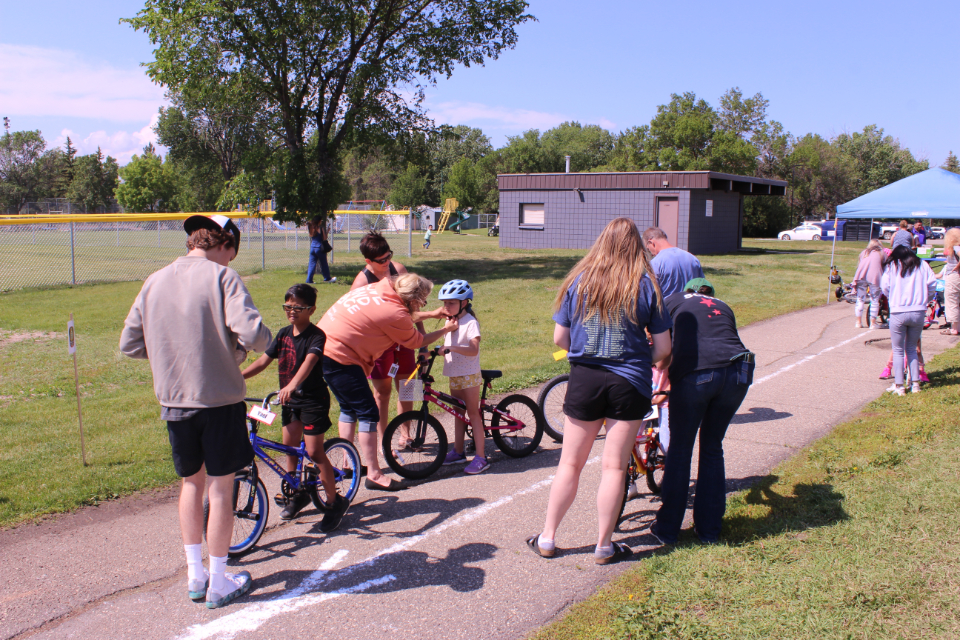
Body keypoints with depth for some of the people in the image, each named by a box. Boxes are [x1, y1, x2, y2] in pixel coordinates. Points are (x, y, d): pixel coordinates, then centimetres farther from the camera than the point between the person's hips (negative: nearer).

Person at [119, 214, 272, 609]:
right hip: (220, 398, -5)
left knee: (192, 482, 20)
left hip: (173, 400, 5)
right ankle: (218, 583, 16)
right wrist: (242, 347, -1)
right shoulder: (222, 277, -11)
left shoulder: (155, 281, 5)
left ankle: (195, 576, 26)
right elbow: (253, 334, -23)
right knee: (221, 487, 7)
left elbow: (130, 344, 9)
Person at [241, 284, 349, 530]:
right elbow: (263, 360, 5)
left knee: (314, 452, -7)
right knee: (290, 447, 13)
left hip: (313, 400, -7)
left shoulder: (316, 336, -16)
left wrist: (292, 385, -51)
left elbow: (309, 361, -34)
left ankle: (335, 502, 6)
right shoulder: (284, 334, 5)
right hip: (290, 399, 7)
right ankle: (297, 494, 33)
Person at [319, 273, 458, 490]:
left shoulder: (378, 289, 7)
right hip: (339, 358, -10)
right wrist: (446, 329, 12)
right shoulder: (394, 313, -17)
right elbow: (417, 341, 0)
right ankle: (374, 475, 0)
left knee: (350, 408, 21)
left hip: (323, 347, 10)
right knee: (368, 413, -4)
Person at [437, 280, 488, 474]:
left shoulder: (470, 323, -16)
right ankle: (458, 451, 25)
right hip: (454, 376, 8)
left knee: (473, 414, -5)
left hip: (469, 375, -8)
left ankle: (480, 457, -2)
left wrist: (451, 348, -37)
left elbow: (473, 350, -27)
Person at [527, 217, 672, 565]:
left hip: (584, 378, 2)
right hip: (629, 383, -1)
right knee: (614, 467, 6)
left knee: (570, 463, 13)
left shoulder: (579, 280, 1)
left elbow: (559, 337, 3)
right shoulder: (646, 285, -4)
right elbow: (663, 347, -3)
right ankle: (604, 546, 15)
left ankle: (547, 539, 21)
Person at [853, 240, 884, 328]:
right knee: (875, 300, 6)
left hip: (861, 275, 3)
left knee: (860, 299, 11)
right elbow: (885, 267, 12)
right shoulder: (881, 252, 20)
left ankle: (858, 322, 14)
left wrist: (855, 282, 23)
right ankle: (873, 322, 9)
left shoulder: (864, 252, 26)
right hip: (874, 277, -3)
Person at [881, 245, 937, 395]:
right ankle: (915, 384, 16)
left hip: (898, 312, -2)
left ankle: (899, 386, 6)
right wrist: (925, 301, 15)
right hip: (919, 312, 3)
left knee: (898, 350, 8)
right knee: (912, 348, 18)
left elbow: (885, 286, -4)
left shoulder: (892, 266, 4)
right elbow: (932, 283, 2)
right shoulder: (922, 265, 10)